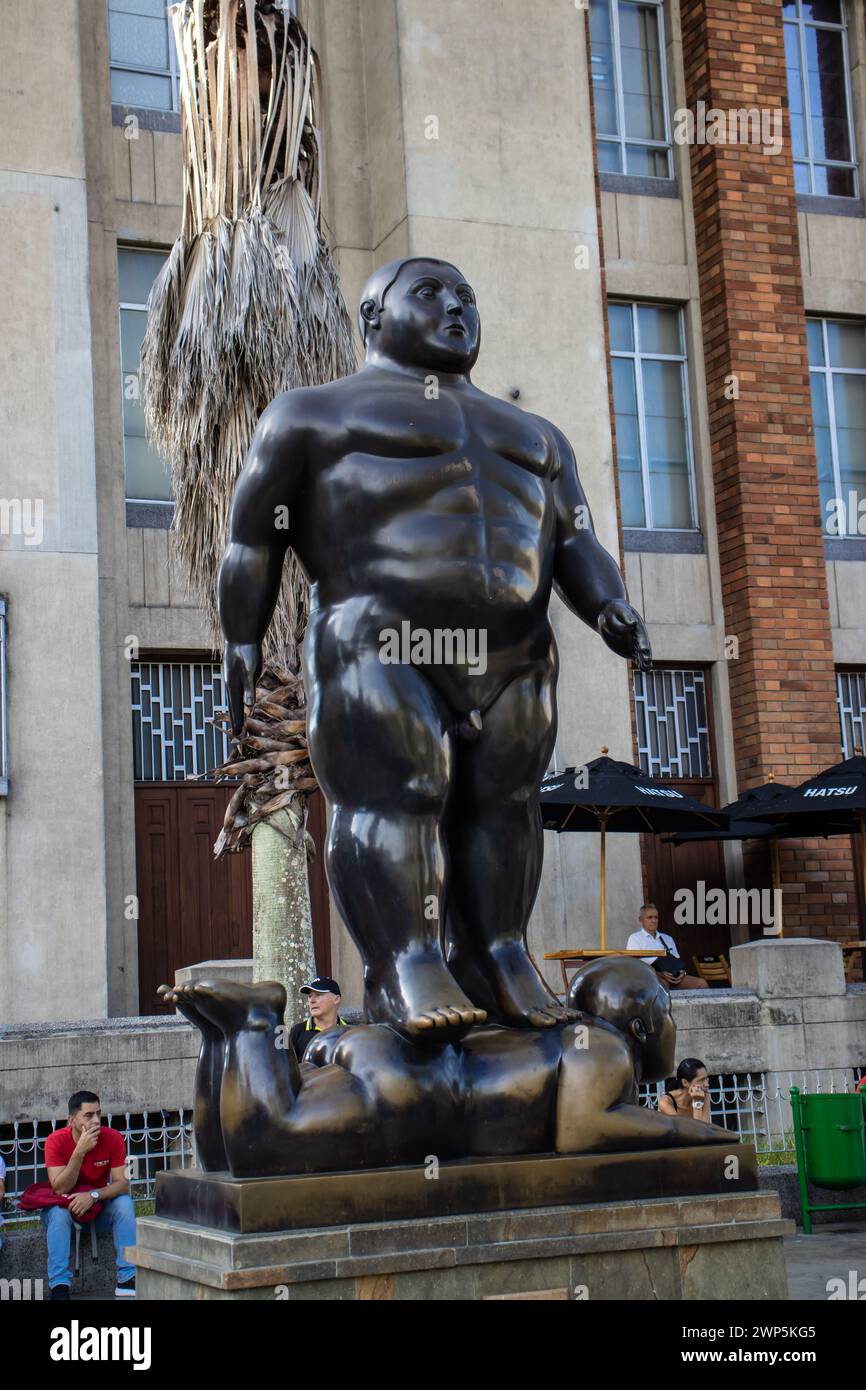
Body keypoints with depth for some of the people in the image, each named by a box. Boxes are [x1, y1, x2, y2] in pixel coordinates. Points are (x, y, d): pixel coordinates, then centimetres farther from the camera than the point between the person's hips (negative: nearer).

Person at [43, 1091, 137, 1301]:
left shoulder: (113, 1138, -14)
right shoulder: (56, 1141, -19)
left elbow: (122, 1183, -17)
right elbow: (60, 1188, -26)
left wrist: (93, 1195, -35)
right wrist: (80, 1151, -35)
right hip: (67, 1206, -1)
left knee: (124, 1203, -26)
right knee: (58, 1211, -33)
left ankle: (127, 1280, -25)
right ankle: (59, 1286, -32)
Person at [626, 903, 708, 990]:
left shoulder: (668, 939, 27)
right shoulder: (635, 938, 11)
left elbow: (677, 962, 23)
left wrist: (681, 972, -3)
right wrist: (660, 974, -16)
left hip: (674, 977, 5)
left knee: (702, 983, -19)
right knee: (663, 984, -41)